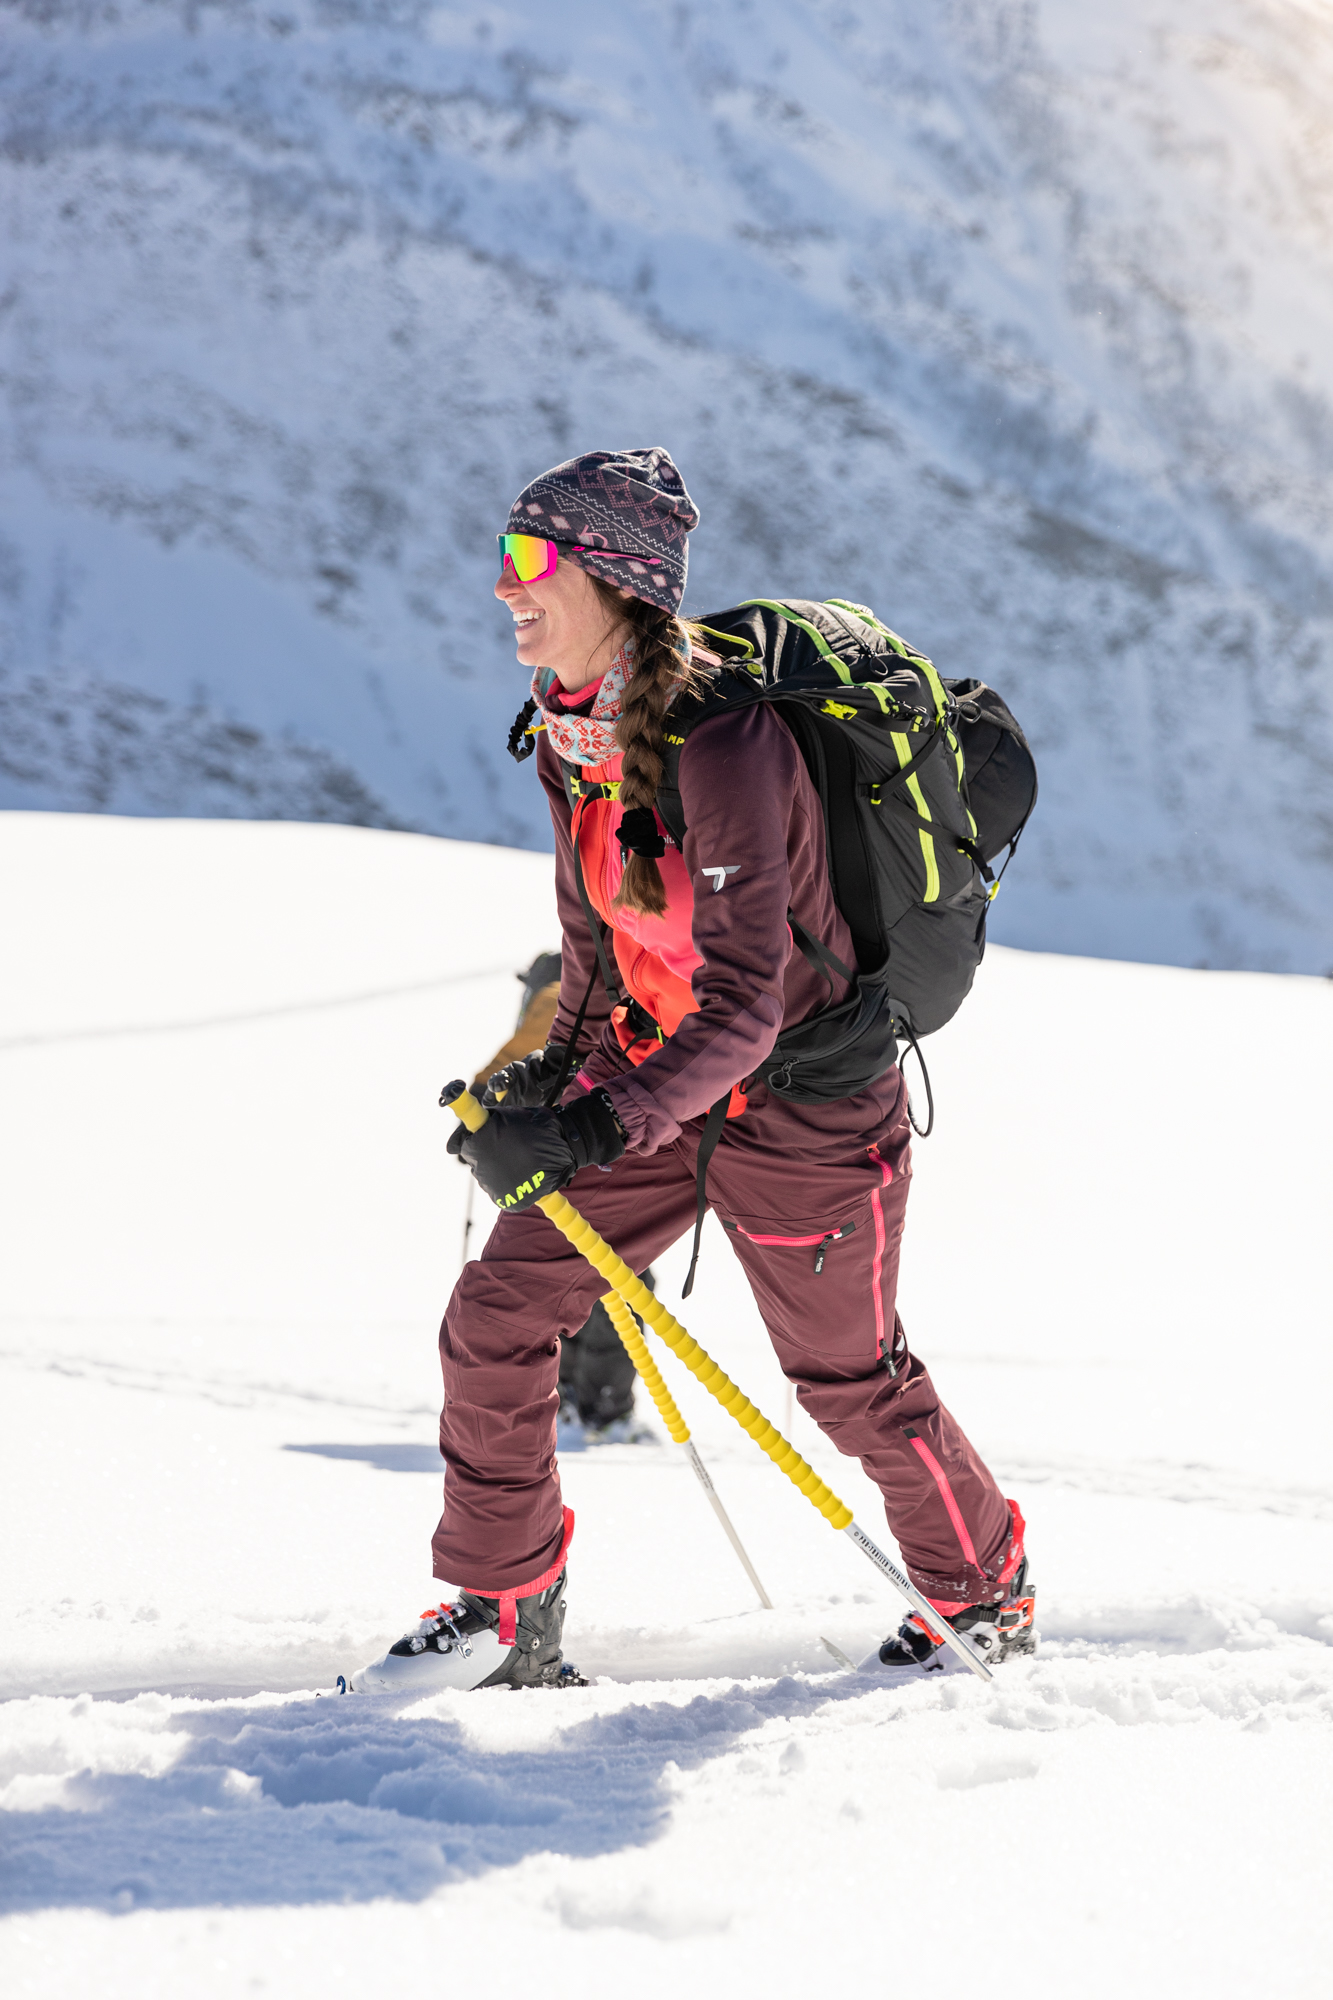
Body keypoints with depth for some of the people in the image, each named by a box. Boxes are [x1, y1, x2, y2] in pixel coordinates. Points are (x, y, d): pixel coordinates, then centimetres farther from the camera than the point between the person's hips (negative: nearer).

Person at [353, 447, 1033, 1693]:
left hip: (800, 1098, -7)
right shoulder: (574, 734, -2)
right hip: (654, 1080, 7)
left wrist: (596, 1129, -37)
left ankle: (987, 1599, 37)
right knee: (495, 1321, -3)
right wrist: (557, 1074, 11)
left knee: (850, 1380, 11)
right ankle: (503, 1622, 11)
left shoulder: (722, 742, -28)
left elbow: (743, 1001, -31)